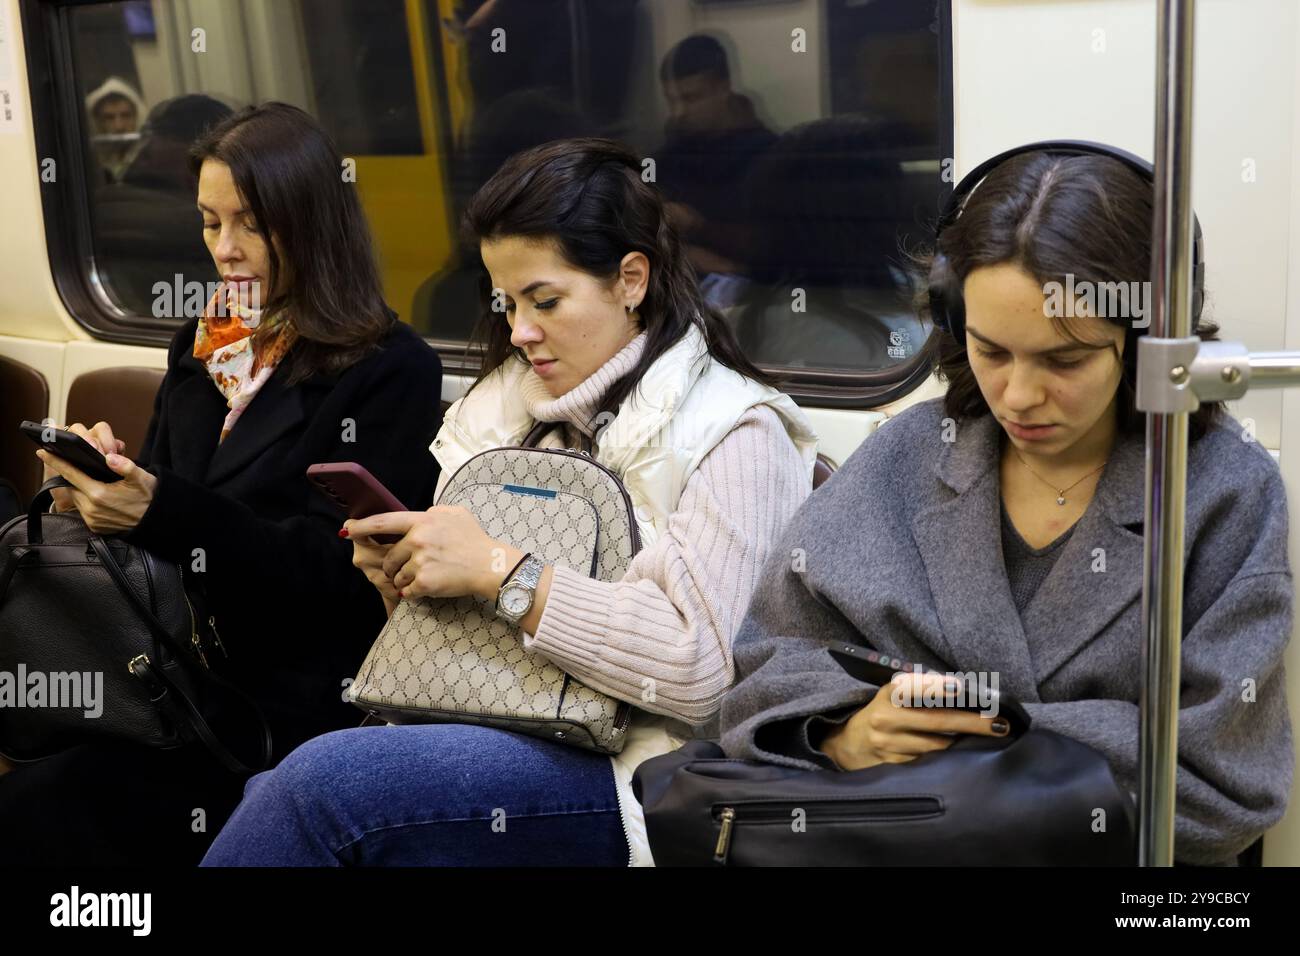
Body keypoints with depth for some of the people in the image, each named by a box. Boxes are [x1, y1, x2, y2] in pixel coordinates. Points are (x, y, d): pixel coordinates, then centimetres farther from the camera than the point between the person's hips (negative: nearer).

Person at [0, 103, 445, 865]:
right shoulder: (201, 348, 16)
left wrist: (162, 513, -24)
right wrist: (102, 484, -3)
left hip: (286, 702, -6)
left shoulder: (390, 372, -5)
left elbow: (338, 571, -11)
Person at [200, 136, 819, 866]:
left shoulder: (732, 431, -7)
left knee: (323, 782, -24)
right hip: (500, 719, 7)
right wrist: (404, 575, -1)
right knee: (275, 796, -22)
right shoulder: (519, 402, 15)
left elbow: (699, 669, -19)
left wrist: (498, 570, -19)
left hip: (623, 771, -6)